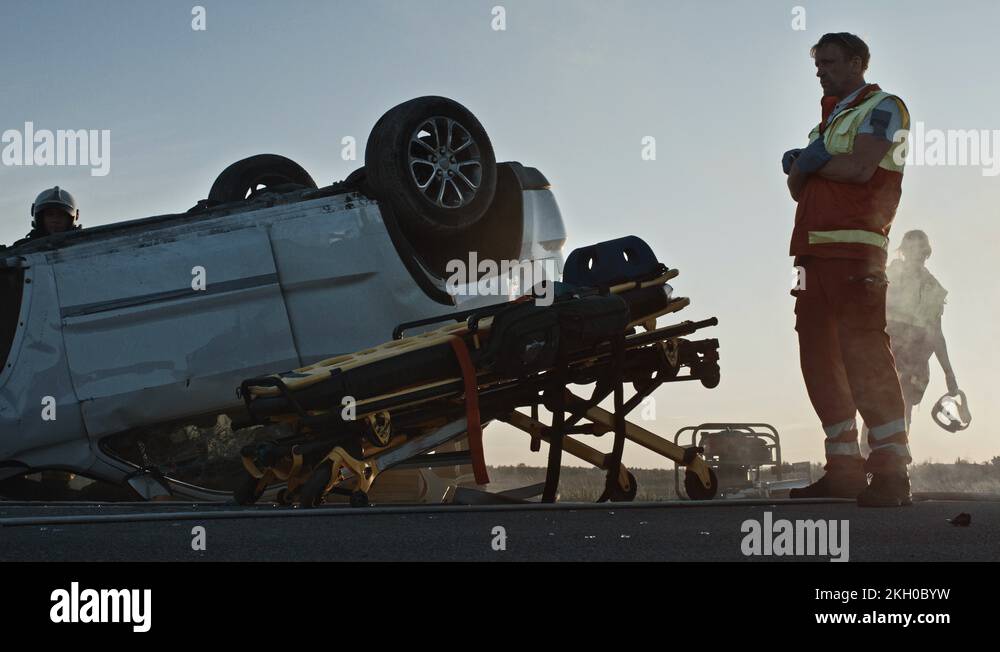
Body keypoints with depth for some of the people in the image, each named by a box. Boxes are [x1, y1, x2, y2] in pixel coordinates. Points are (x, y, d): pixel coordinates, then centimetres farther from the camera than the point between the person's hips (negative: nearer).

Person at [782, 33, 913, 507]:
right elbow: (797, 190, 21)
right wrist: (799, 167, -1)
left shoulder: (882, 107, 1)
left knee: (864, 352, -15)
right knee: (819, 358, 5)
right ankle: (844, 467, 9)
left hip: (854, 249, -9)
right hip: (814, 250, 9)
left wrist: (810, 161, 0)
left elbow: (859, 168, -15)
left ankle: (890, 471, -16)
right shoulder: (828, 120, 27)